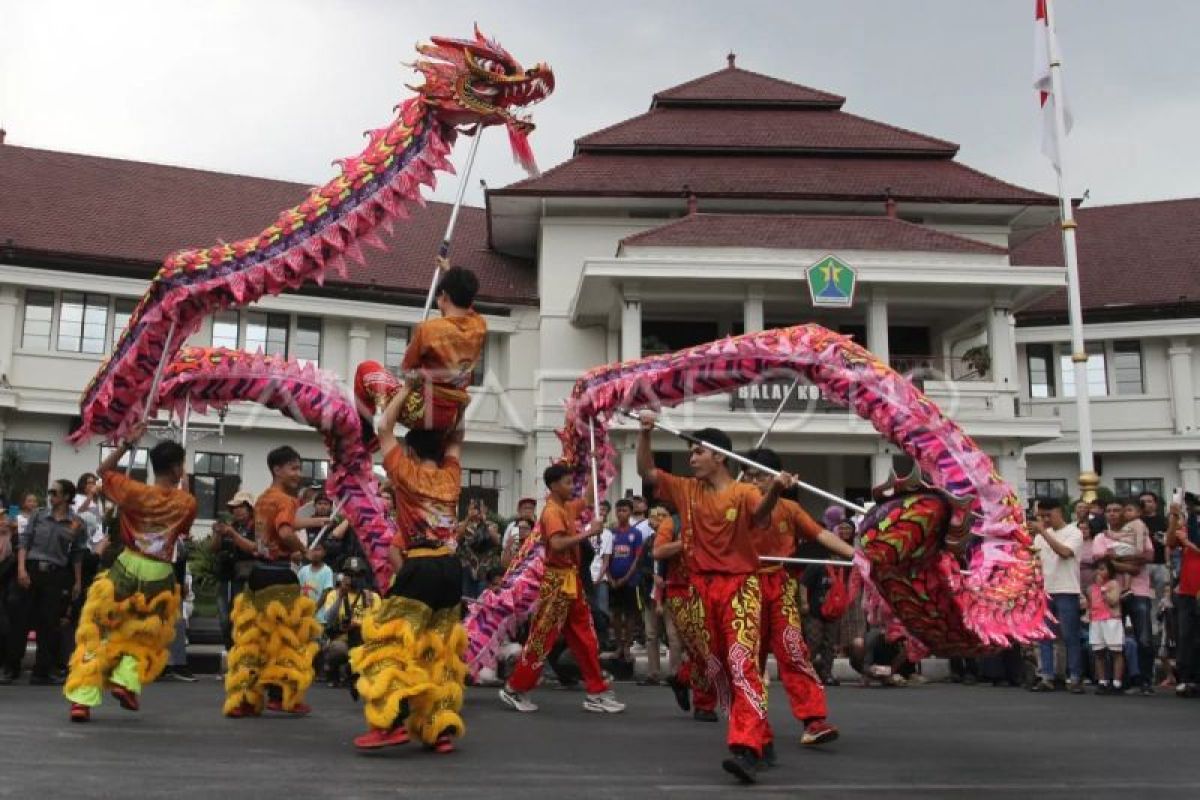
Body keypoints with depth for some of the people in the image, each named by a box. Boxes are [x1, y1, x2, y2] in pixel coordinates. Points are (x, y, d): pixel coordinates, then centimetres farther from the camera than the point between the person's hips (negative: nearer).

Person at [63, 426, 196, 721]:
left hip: (127, 568, 0)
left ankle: (83, 698, 2)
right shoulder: (187, 503, -7)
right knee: (146, 635, 23)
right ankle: (126, 681, 3)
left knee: (98, 632, 9)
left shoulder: (136, 492, -7)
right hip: (159, 576, 0)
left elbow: (104, 470, 10)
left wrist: (127, 443, 4)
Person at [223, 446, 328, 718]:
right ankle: (280, 694, 7)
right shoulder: (286, 499, -13)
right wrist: (303, 550, -12)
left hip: (258, 572, 9)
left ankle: (242, 698, 13)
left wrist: (320, 521, 34)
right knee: (286, 635, 3)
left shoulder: (263, 499, 15)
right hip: (277, 574, -9)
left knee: (252, 637, 11)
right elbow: (286, 533, -30)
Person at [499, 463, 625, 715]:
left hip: (572, 580, 9)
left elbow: (587, 501, 32)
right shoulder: (553, 511, -16)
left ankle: (597, 694, 14)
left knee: (585, 638, 9)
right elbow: (557, 544, -31)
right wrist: (588, 532, -26)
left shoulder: (568, 507, 12)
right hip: (557, 581, -9)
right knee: (542, 638, -3)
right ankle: (515, 689, 9)